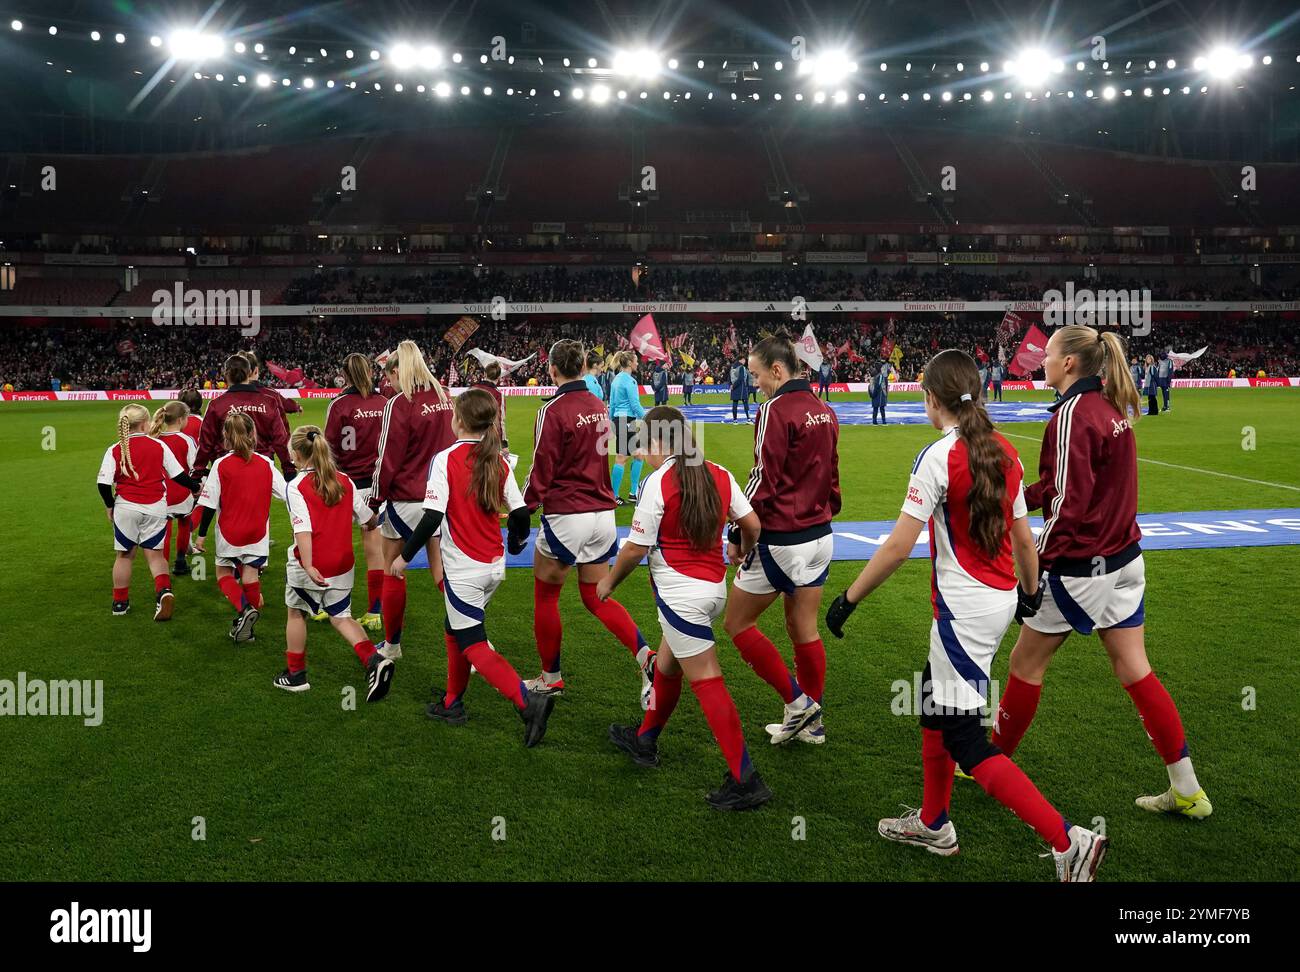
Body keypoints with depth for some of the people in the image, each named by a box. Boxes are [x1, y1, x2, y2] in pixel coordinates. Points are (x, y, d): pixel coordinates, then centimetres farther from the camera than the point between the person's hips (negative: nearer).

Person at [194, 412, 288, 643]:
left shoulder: (221, 465, -10)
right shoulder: (266, 464, -5)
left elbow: (210, 504, -8)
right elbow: (286, 494, -1)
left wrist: (202, 534, 0)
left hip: (229, 533, -2)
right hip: (258, 533, 2)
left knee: (224, 573, 14)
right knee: (251, 576, 8)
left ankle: (244, 609, -10)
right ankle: (246, 627, 13)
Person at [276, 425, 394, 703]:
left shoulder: (296, 487, -12)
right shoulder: (345, 481, 2)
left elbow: (303, 529, -23)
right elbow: (369, 518, 8)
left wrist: (308, 566, -28)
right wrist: (371, 525, 31)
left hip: (310, 567, -4)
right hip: (342, 565, 4)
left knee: (296, 612, 18)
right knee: (341, 616, 15)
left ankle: (295, 674, 26)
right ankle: (374, 660, -8)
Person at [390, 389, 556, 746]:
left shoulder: (445, 459, -13)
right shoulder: (498, 462, 3)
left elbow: (432, 516, -18)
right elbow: (520, 512, 3)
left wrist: (405, 555, -7)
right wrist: (516, 541, 25)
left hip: (464, 569, -6)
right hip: (494, 566, 7)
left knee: (472, 644, -1)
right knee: (456, 629, 23)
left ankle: (527, 701, -17)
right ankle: (452, 704, 32)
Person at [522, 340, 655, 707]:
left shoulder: (553, 410, -13)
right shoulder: (598, 405, 7)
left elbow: (542, 470, -12)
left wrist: (524, 510, -3)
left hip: (566, 515, -6)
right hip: (602, 512, 6)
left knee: (545, 596, 13)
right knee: (597, 598, 15)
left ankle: (550, 677, 25)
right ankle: (647, 658, -4)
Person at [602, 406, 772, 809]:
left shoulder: (658, 481, -15)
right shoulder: (718, 474, 3)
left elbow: (636, 548, -12)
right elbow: (752, 523, 5)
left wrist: (608, 583, 5)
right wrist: (745, 549, 28)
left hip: (681, 592, -8)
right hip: (715, 586, 8)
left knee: (707, 683, -5)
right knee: (666, 666, 24)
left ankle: (745, 780, -3)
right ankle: (644, 741, 41)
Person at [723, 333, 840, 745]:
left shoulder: (775, 410, -15)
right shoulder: (824, 411, 10)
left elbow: (764, 480, -18)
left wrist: (737, 534, -11)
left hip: (780, 539, -8)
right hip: (819, 537, 8)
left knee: (737, 623, 5)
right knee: (804, 629, 14)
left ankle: (798, 702, 5)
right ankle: (810, 723, 21)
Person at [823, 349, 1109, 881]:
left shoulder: (938, 456, -18)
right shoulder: (1004, 452, 4)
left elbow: (899, 545, -19)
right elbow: (1023, 537, 12)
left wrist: (848, 598, -10)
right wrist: (1029, 592, 28)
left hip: (964, 607, -9)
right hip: (1000, 597, 9)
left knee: (962, 736, -1)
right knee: (935, 699, 22)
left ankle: (1069, 841, -4)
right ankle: (933, 823, 36)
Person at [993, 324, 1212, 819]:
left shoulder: (1073, 413, -18)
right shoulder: (1110, 407, 7)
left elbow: (1069, 503, -21)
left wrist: (1035, 563, -13)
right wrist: (1019, 495, 9)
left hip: (1080, 565, -8)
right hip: (1124, 558, 8)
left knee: (1026, 663, 9)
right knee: (1135, 670, 12)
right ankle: (1187, 792, 16)